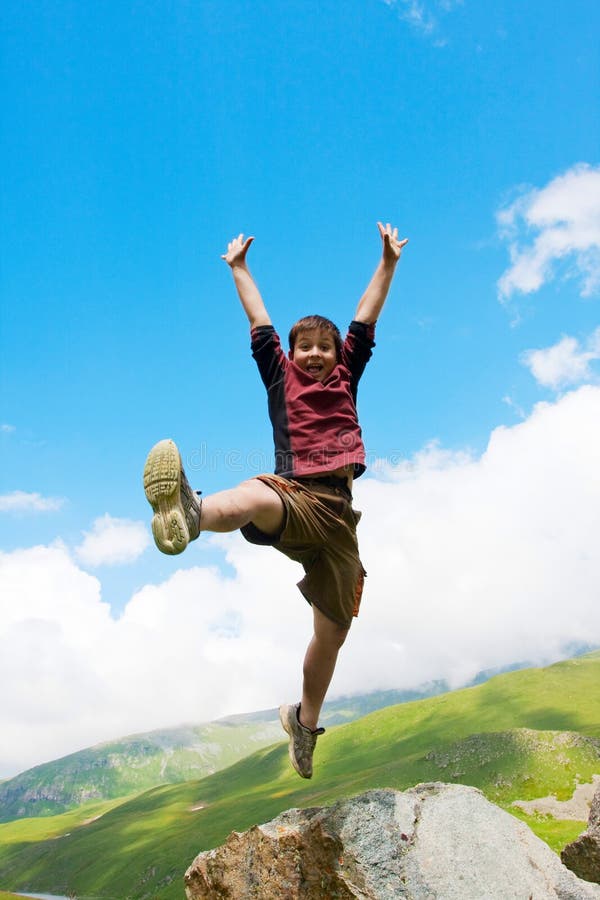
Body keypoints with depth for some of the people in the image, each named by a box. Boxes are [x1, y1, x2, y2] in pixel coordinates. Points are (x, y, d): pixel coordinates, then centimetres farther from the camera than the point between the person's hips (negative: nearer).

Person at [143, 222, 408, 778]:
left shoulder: (345, 379, 21)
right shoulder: (281, 376, 16)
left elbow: (365, 321, 25)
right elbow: (259, 322, 24)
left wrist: (388, 262, 30)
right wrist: (239, 267, 34)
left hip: (337, 513, 4)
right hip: (293, 498, -3)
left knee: (333, 632, 11)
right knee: (254, 497, -42)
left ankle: (304, 722, 32)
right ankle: (189, 512, -77)